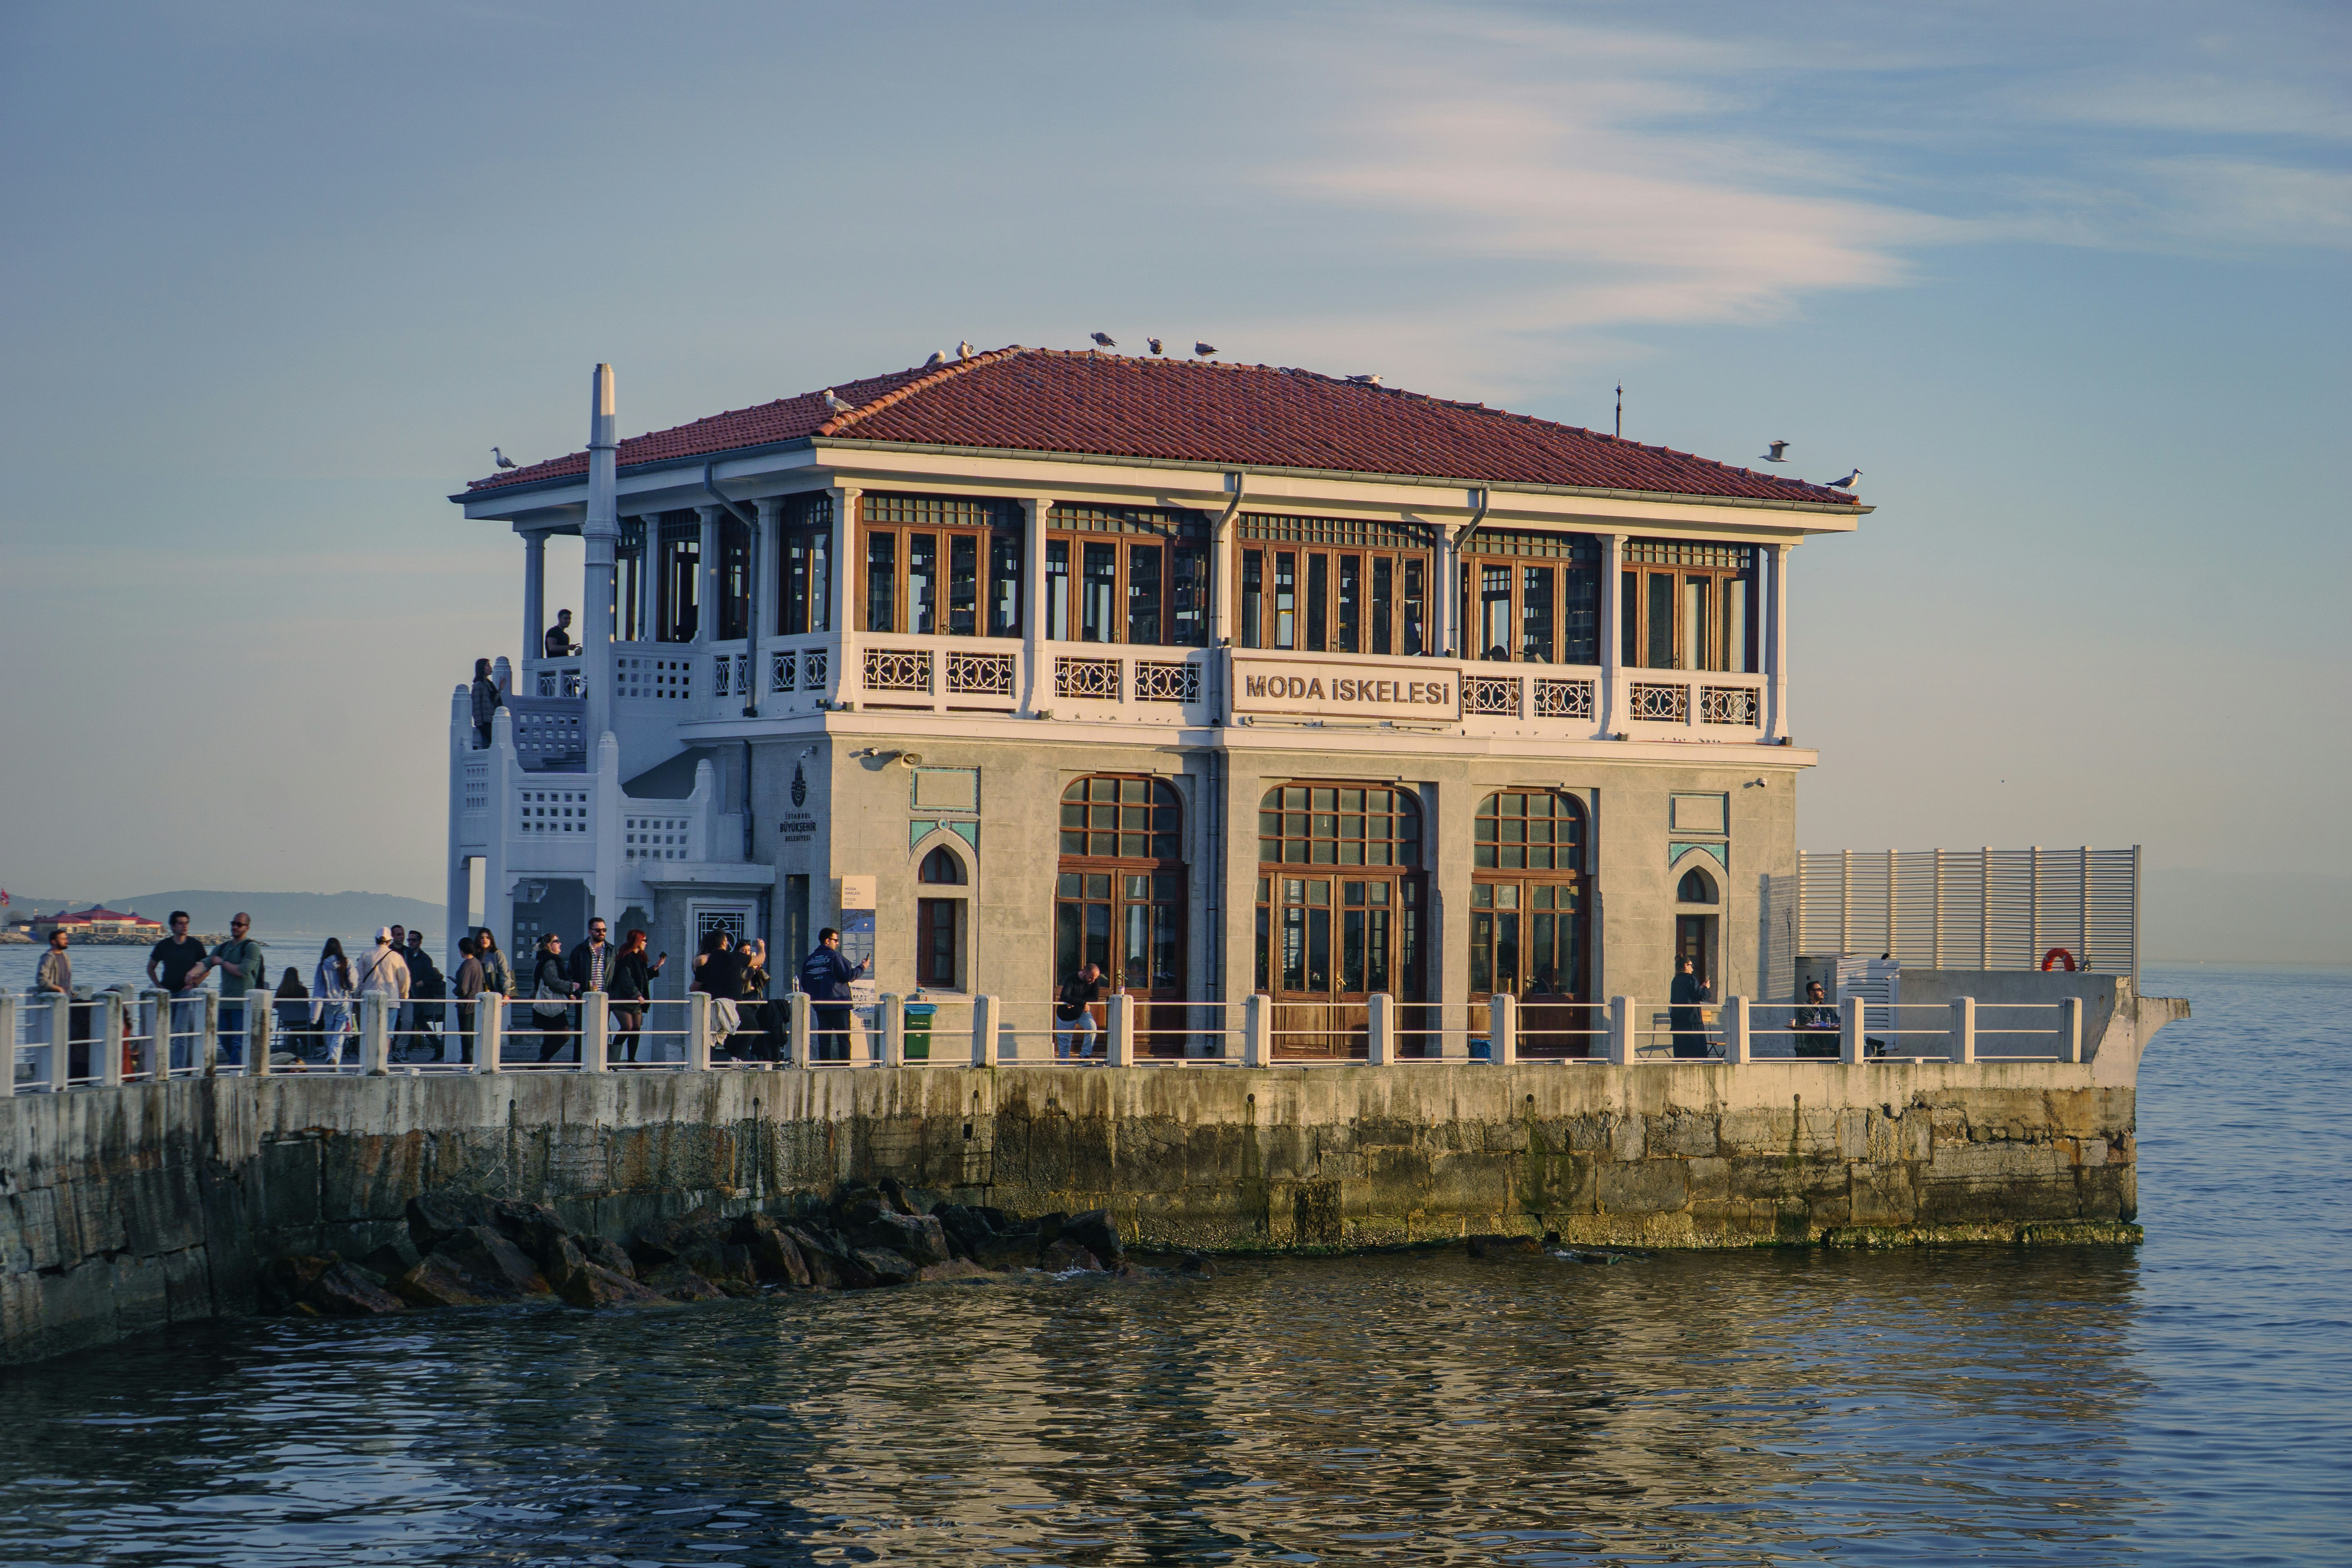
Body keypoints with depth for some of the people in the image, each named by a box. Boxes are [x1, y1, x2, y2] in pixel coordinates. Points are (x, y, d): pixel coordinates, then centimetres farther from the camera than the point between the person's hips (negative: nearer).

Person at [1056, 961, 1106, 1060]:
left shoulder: (1095, 980, -12)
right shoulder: (1072, 980, -25)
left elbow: (1096, 998, -18)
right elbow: (1064, 997, -38)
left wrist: (1075, 1002, -28)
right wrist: (1083, 1003, -49)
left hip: (1082, 1012, 3)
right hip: (1066, 1015, -3)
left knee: (1092, 1027, -25)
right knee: (1064, 1043, 2)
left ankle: (1084, 1055, -16)